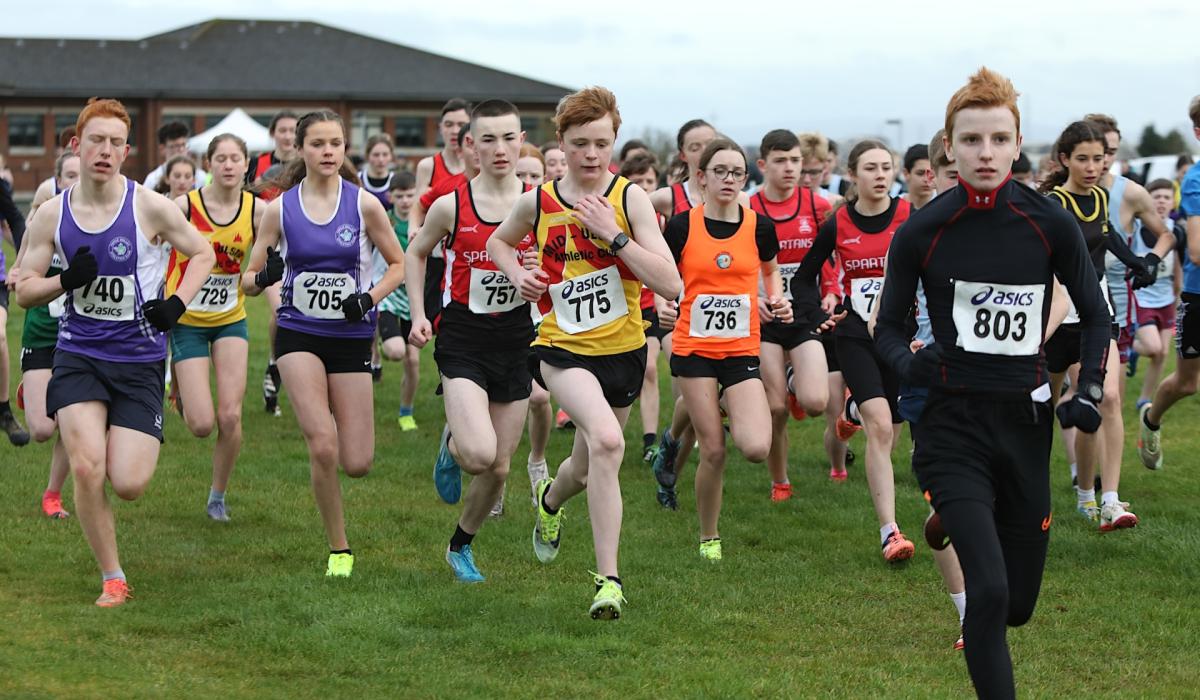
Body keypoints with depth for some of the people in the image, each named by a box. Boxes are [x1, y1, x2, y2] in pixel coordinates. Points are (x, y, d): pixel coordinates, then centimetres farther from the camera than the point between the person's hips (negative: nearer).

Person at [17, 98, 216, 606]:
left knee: (129, 484, -9)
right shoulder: (52, 215, -1)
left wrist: (177, 303, -8)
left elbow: (203, 253, 8)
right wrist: (66, 280, -16)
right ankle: (112, 578, 2)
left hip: (139, 359, -1)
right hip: (79, 355, 1)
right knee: (86, 469, -17)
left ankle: (127, 443, 31)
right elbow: (24, 291, 4)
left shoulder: (150, 207, -7)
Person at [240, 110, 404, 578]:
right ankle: (338, 548, 1)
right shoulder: (280, 208, -2)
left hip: (351, 337, 1)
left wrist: (370, 298, -11)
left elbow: (399, 264, 6)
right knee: (323, 447, -19)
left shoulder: (363, 204, -4)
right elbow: (249, 279, 4)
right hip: (298, 335, -1)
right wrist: (262, 278, -19)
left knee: (356, 464, -2)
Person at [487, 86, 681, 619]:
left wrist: (612, 235, -22)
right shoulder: (538, 202, -2)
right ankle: (607, 580, -25)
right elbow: (497, 242, 21)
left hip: (622, 349, 2)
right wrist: (517, 273, 0)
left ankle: (550, 500, 55)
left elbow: (670, 284, -16)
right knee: (606, 440, -29)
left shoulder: (630, 199, -8)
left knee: (587, 468, 16)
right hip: (562, 347, -1)